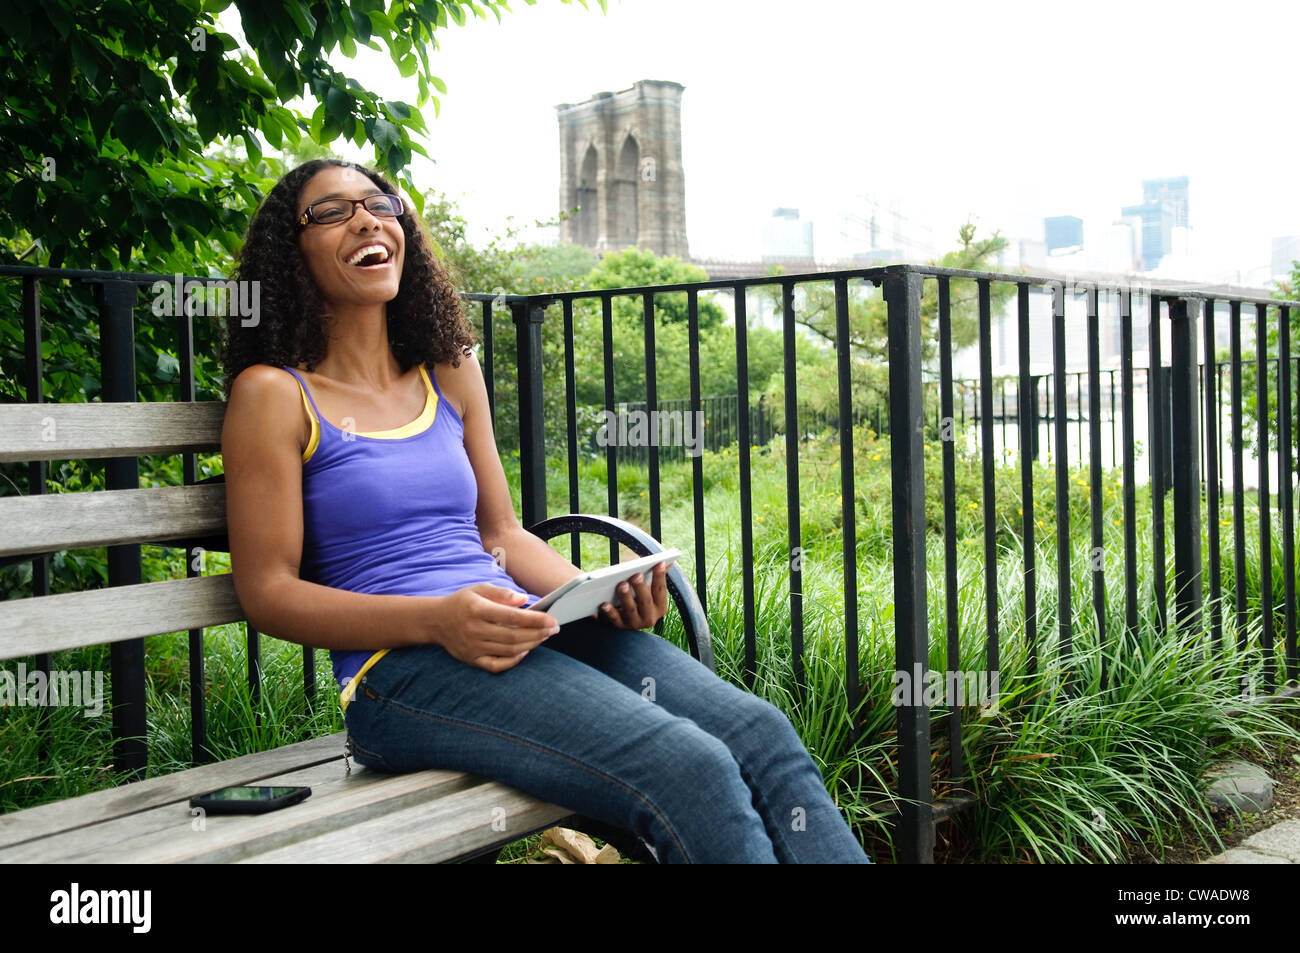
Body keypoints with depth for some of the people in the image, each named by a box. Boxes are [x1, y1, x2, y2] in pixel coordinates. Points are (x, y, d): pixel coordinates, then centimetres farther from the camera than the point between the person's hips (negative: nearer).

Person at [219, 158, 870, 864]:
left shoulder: (450, 371, 21)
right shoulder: (273, 394, 4)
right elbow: (267, 590, -2)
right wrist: (439, 619, -17)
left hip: (521, 632, 6)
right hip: (402, 666, -6)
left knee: (761, 734, -20)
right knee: (690, 770, -29)